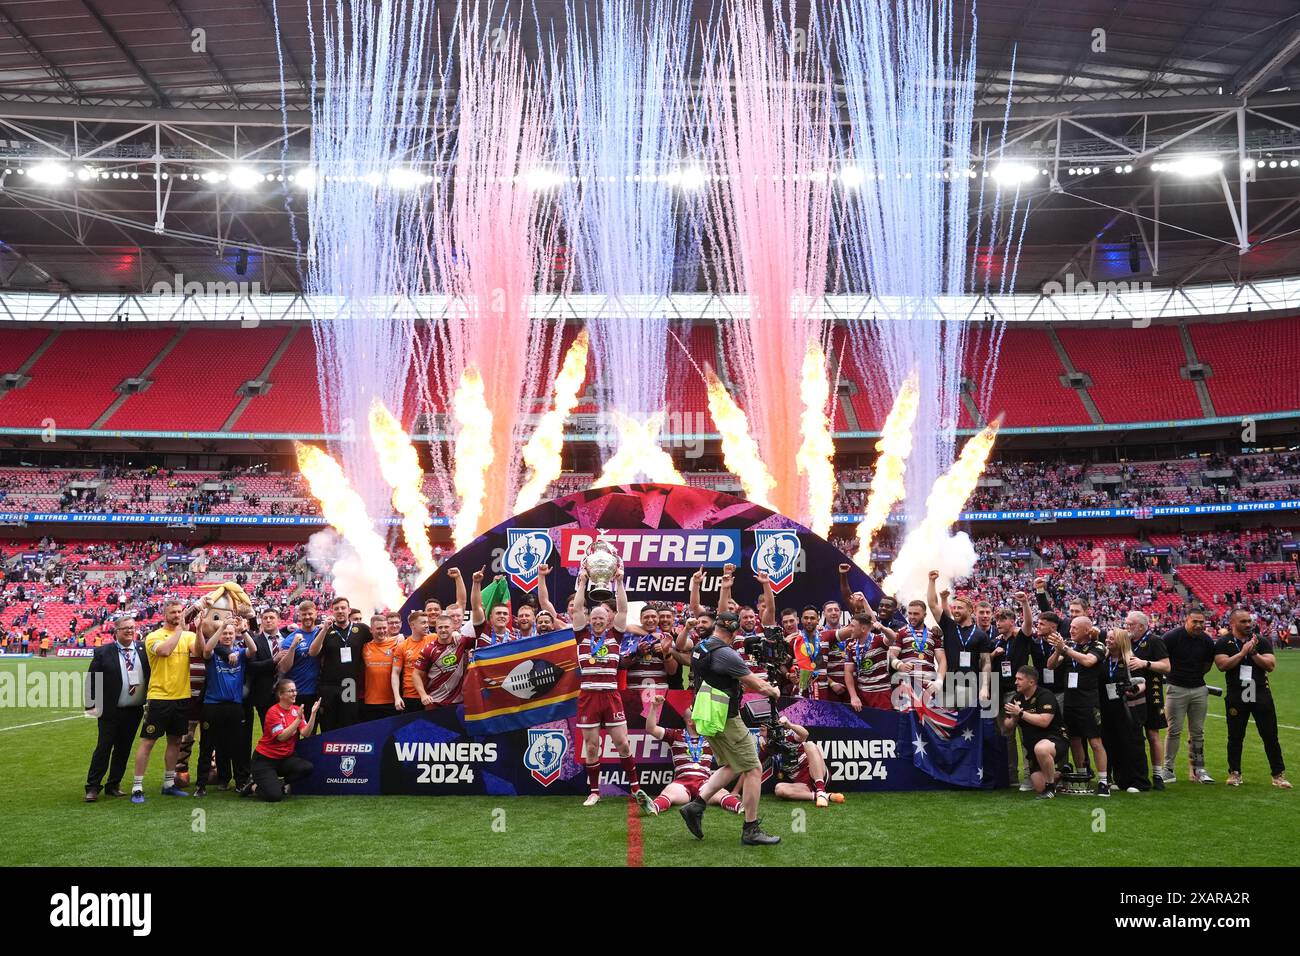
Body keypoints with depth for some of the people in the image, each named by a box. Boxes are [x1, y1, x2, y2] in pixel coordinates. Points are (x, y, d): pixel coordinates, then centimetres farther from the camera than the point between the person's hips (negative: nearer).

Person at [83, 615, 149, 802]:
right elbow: (91, 680, -3)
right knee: (103, 748, 0)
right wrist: (91, 705, -8)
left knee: (124, 749, 10)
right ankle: (92, 787, 8)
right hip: (110, 711, -3)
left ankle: (114, 785, 21)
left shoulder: (143, 650, 3)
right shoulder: (103, 652, -3)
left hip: (135, 710, 3)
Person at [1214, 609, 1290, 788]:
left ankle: (1278, 774, 14)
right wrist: (1243, 652, -16)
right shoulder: (1224, 643, -1)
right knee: (1235, 736, 7)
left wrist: (1254, 652, -15)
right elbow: (1222, 665, -15)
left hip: (1261, 695, 2)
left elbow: (1270, 665, -4)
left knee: (1270, 736, 5)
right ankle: (1234, 773, 20)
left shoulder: (1261, 641, 5)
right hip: (1236, 697, -1)